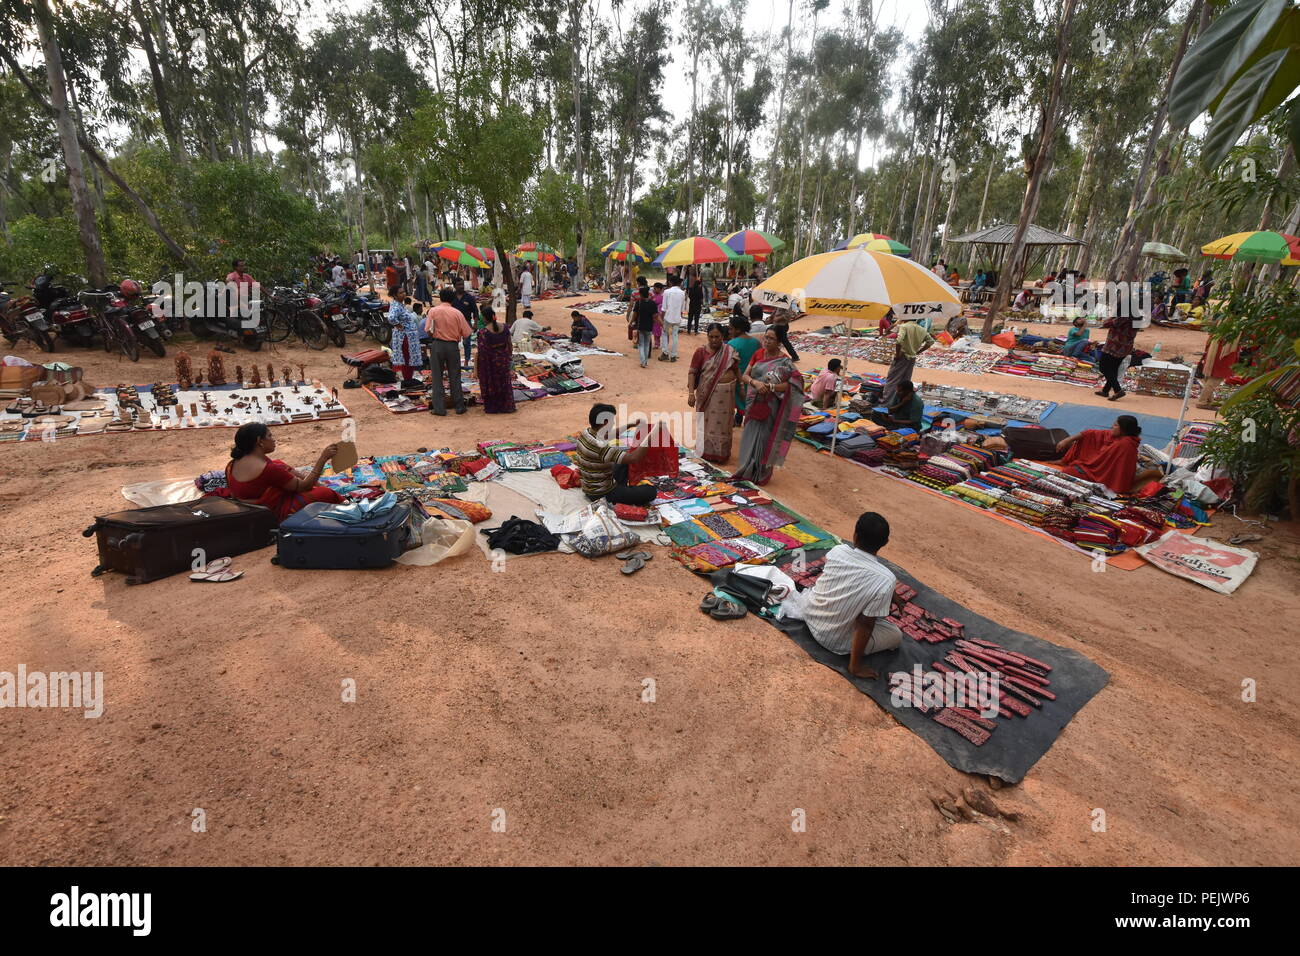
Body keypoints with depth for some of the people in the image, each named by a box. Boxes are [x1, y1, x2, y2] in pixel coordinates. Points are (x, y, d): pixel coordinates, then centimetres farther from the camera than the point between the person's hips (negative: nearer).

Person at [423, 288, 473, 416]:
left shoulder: (433, 311, -5)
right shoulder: (457, 313, -4)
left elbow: (428, 330, -9)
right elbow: (466, 333, -3)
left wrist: (434, 336, 12)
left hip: (438, 345, -1)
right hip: (453, 346, 1)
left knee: (437, 377, 6)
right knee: (455, 377, 10)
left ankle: (439, 408, 5)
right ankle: (459, 407, 14)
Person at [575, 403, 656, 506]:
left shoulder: (585, 433, -5)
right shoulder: (601, 447, -33)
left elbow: (610, 433, 15)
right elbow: (633, 458, -37)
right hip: (602, 495, -9)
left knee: (626, 456, 22)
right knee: (651, 491, -13)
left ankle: (620, 488, 15)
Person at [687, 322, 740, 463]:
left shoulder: (730, 351, 2)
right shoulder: (701, 351, -8)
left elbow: (737, 370, 12)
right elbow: (692, 372, -8)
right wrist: (691, 393, -16)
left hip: (727, 393, 3)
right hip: (709, 393, -3)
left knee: (724, 424, 13)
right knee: (707, 423, 6)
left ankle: (722, 452, 28)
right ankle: (706, 453, 20)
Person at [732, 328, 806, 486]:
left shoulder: (783, 362, -9)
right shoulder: (758, 354, 6)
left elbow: (791, 384, -15)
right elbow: (744, 376, 3)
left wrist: (770, 386, -26)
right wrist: (755, 383, -18)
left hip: (769, 407, -5)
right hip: (753, 404, 5)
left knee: (764, 438, 2)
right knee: (750, 436, 12)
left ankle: (761, 474, 17)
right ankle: (747, 471, 27)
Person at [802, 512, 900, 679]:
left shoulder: (837, 550, -15)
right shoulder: (885, 579, -27)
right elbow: (865, 625, -22)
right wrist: (855, 666, -8)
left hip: (809, 615, 5)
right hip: (834, 641, -5)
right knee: (896, 635, 15)